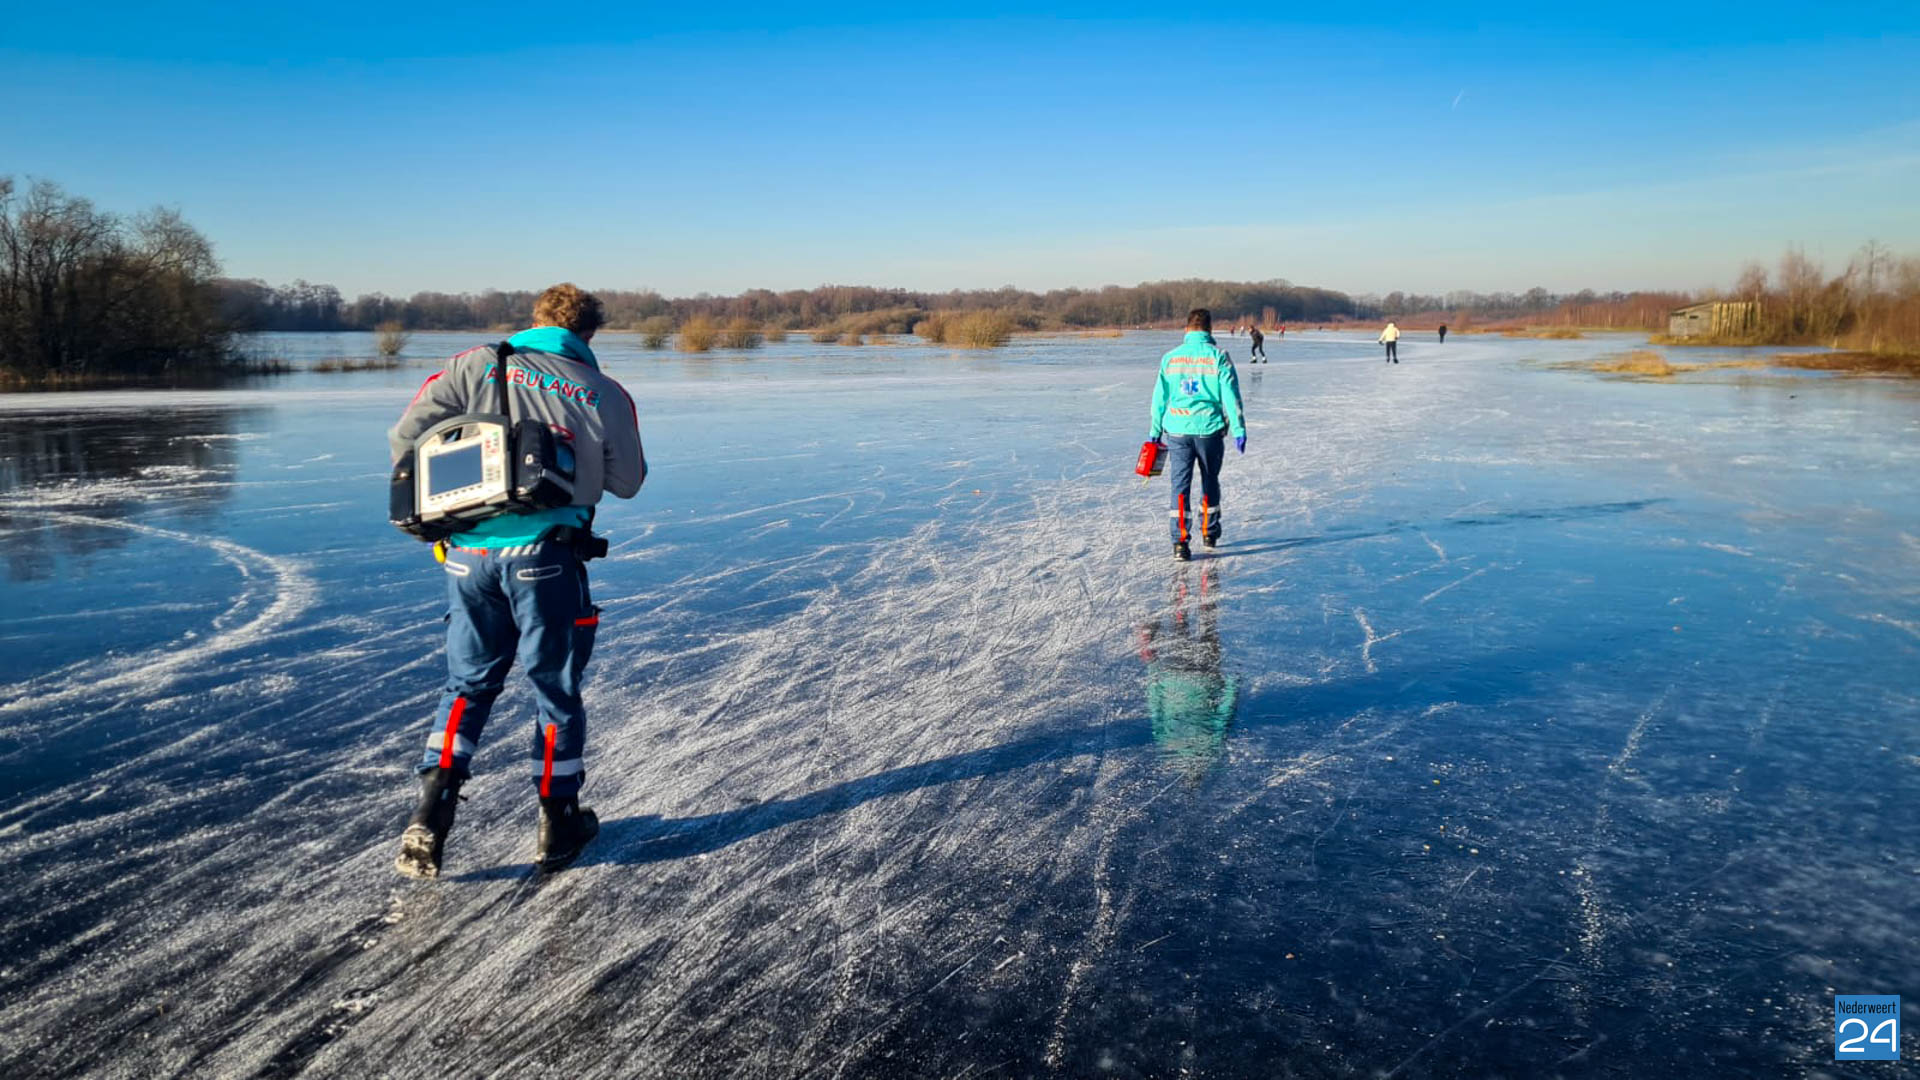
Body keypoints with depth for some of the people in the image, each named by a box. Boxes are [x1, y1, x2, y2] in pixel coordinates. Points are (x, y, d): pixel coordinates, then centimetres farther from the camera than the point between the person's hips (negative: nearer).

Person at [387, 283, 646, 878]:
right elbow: (627, 483, 12)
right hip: (546, 555, -2)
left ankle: (430, 814, 9)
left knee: (469, 683, 19)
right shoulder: (606, 395, 2)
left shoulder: (476, 364, 3)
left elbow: (406, 437, -1)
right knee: (556, 689, 14)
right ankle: (558, 824, 24)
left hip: (468, 553, 2)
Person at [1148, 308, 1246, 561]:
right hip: (1209, 428, -1)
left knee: (1180, 484, 2)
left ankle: (1180, 540, -8)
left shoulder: (1170, 358, 3)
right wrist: (1239, 429, -3)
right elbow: (1231, 396, -7)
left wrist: (1155, 431, 15)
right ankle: (1209, 532, 31)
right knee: (1210, 480, 18)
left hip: (1177, 429, 1)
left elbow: (1159, 397, 7)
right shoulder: (1218, 357, -4)